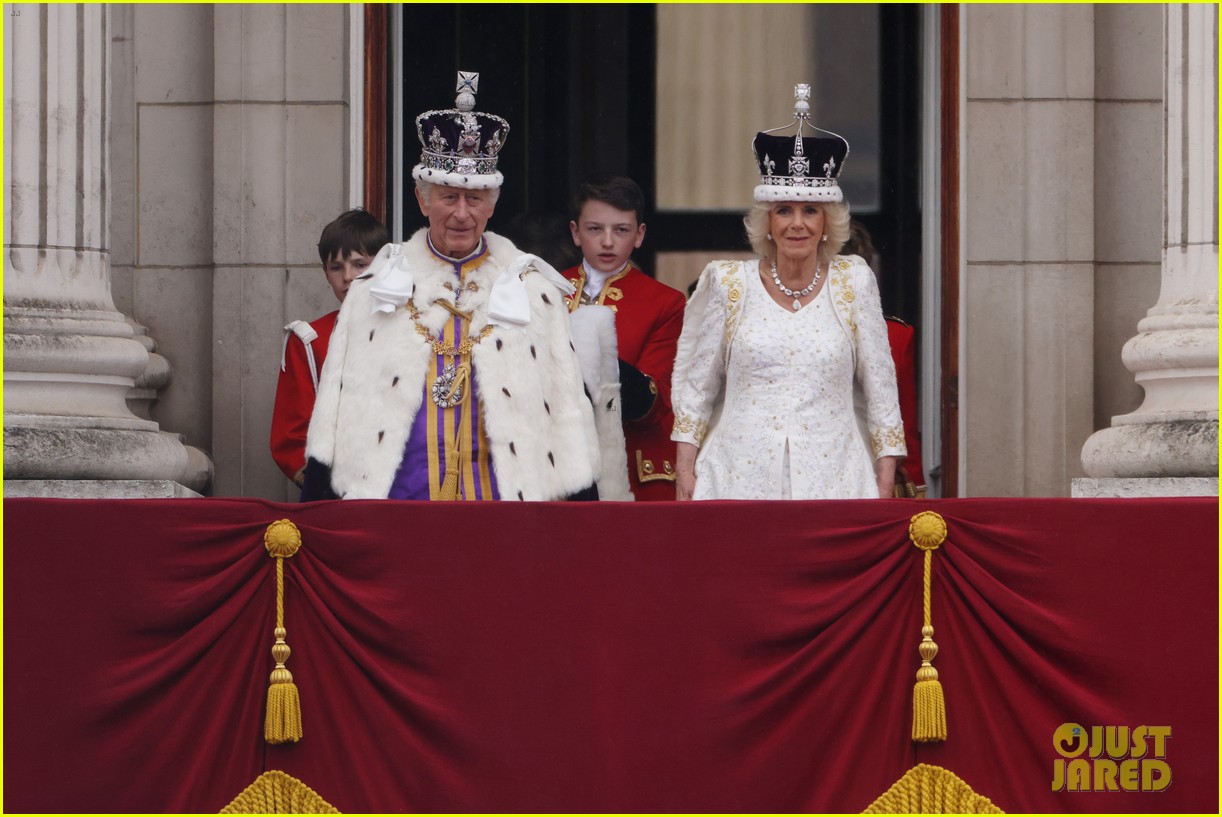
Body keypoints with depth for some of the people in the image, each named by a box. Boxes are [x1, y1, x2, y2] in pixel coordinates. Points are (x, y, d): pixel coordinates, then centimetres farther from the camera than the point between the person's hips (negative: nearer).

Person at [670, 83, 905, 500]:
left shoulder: (853, 281, 6)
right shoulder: (728, 283, 5)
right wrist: (685, 468, 6)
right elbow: (696, 384, 11)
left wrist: (885, 479, 5)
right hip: (741, 476, 0)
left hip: (832, 475, 0)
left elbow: (879, 385, 9)